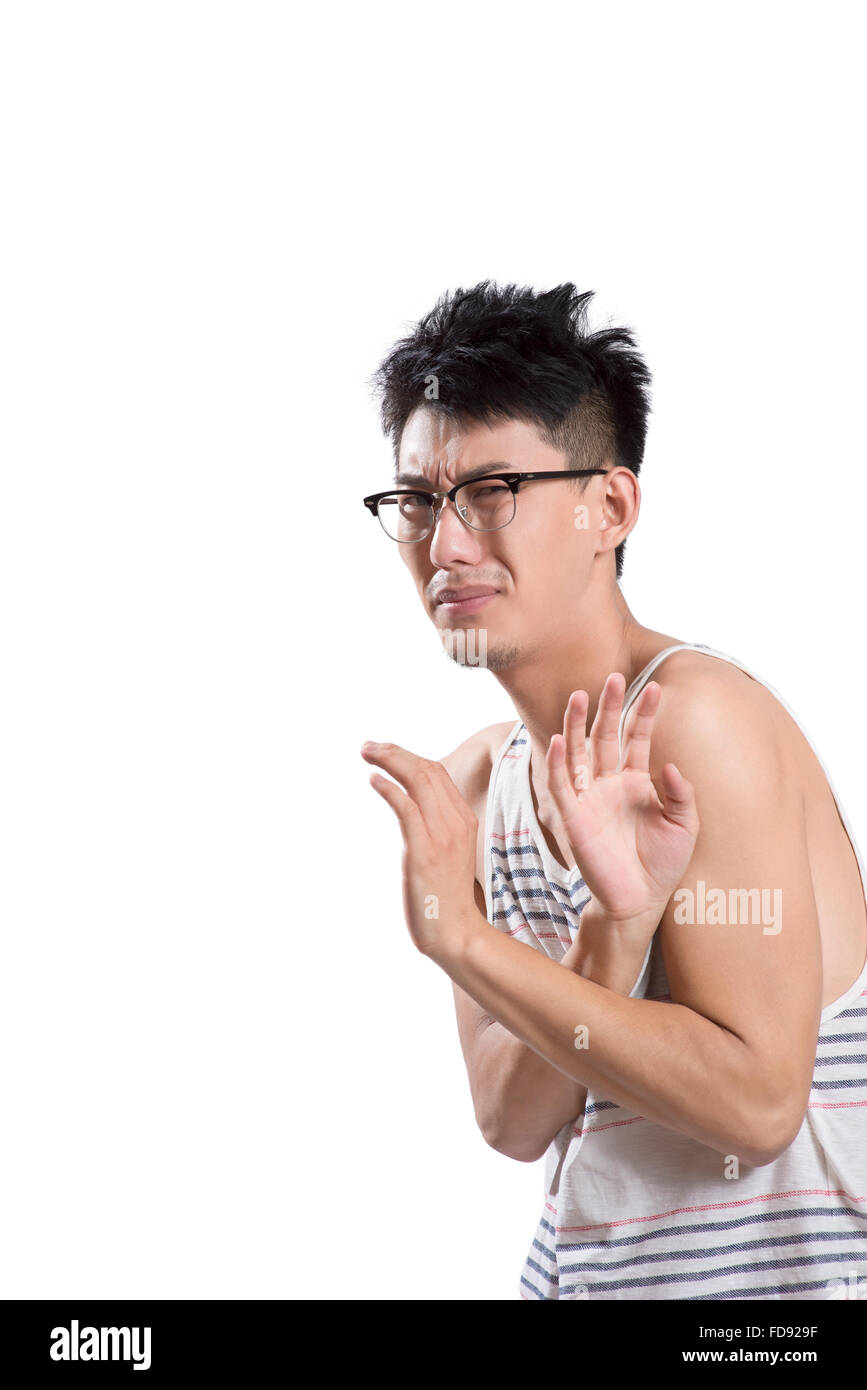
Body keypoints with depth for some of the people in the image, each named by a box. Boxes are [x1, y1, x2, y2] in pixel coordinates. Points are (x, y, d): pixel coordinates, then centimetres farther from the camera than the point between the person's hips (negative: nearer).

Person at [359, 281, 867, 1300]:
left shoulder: (702, 717, -18)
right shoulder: (473, 781, 0)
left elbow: (758, 1105, -21)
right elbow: (514, 1122, -6)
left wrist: (463, 939, -24)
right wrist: (615, 924, -22)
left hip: (772, 1268, -5)